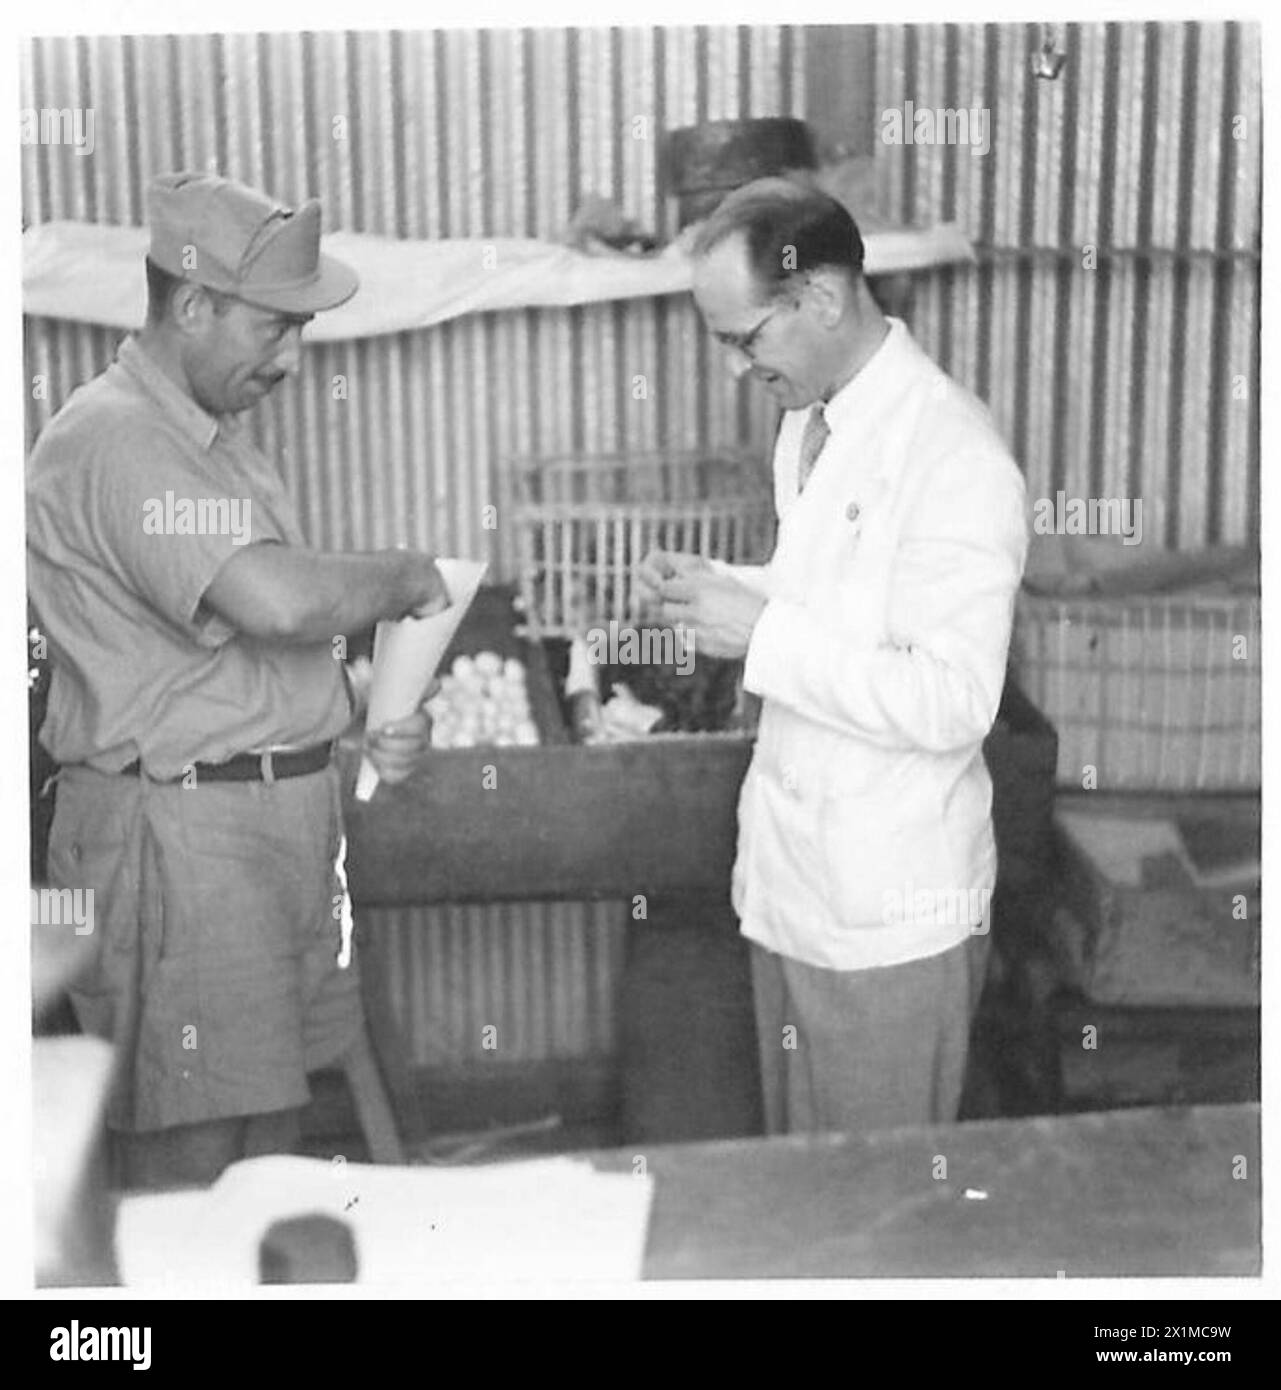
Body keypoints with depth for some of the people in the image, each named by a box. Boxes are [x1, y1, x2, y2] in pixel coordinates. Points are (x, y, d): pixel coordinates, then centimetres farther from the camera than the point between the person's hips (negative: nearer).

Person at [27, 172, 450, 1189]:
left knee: (269, 1132, 15)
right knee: (187, 1163, -2)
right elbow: (276, 598, -31)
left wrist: (380, 717, 5)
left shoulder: (216, 434, 16)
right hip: (177, 831, -9)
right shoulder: (116, 442, -17)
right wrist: (409, 574, -12)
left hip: (279, 820, 10)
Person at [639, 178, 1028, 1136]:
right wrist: (722, 589, 3)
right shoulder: (810, 422, 8)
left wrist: (765, 635, -24)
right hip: (792, 878, 8)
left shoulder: (956, 458, -21)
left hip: (892, 914, -8)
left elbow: (954, 703, -25)